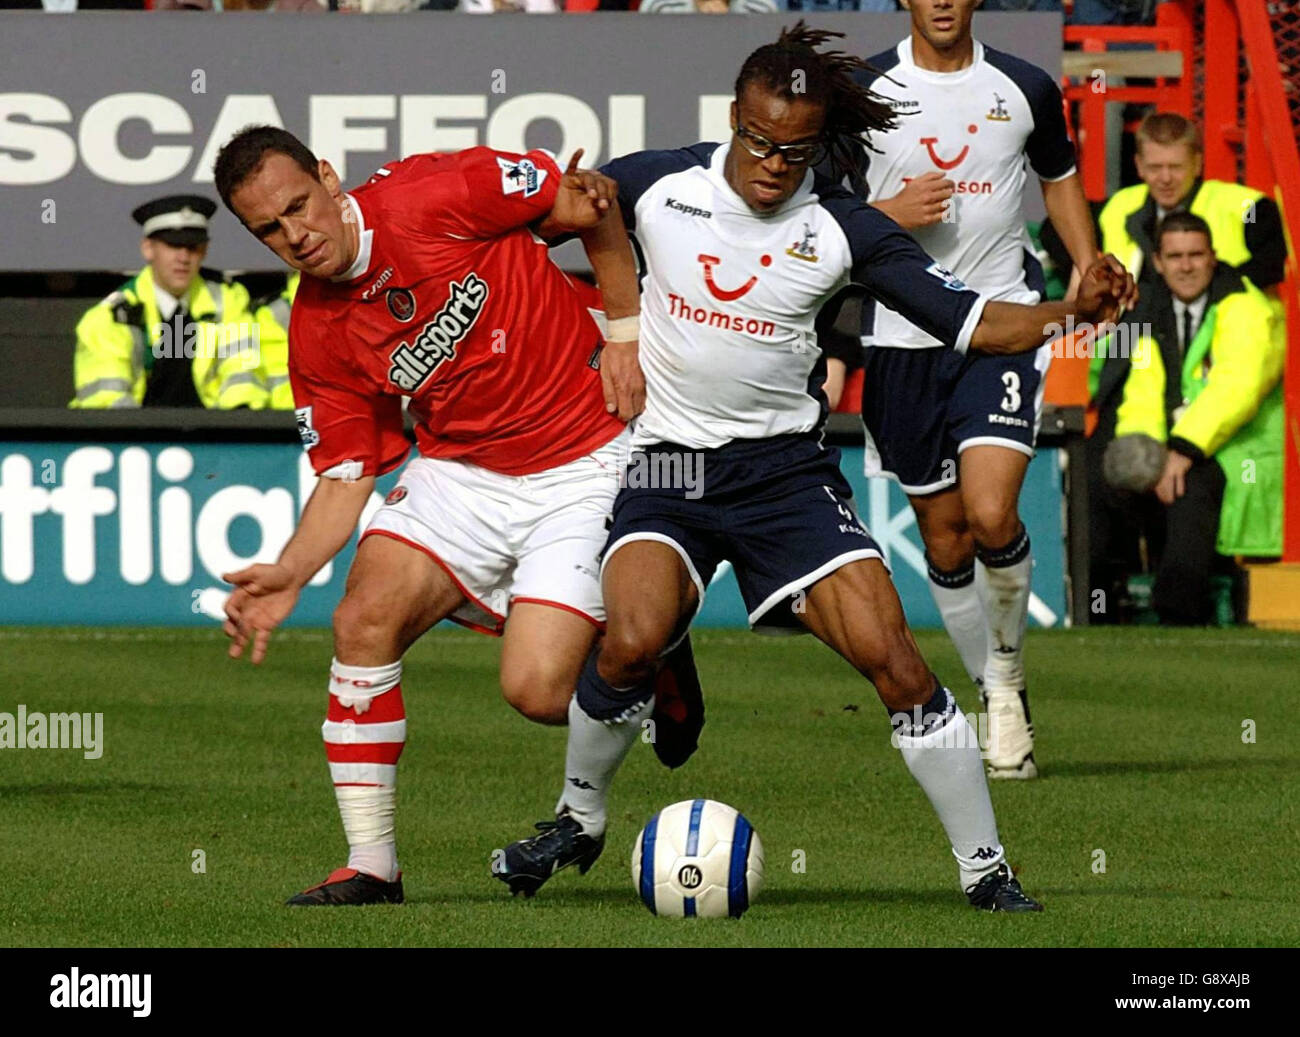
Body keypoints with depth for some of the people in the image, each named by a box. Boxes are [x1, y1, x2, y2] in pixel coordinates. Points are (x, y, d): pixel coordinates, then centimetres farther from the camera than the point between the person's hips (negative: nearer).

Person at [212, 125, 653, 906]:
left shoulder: (435, 196, -17)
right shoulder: (318, 337, -2)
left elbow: (592, 208, -6)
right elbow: (346, 477, 2)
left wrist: (626, 337, -7)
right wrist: (290, 573, -14)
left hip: (583, 466, -5)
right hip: (460, 471, 5)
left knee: (536, 691, -16)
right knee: (365, 619, -17)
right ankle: (371, 866, -6)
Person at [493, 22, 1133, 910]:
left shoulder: (844, 230, -7)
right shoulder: (657, 185, -5)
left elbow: (974, 324, -7)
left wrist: (1075, 310, -22)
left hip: (785, 468, 0)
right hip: (665, 462, 0)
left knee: (889, 653, -13)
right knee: (634, 641, -24)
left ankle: (985, 869, -1)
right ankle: (578, 821, 4)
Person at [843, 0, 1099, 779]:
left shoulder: (1025, 90, 3)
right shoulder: (863, 93, 0)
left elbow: (1060, 176, 21)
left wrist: (1087, 264, 8)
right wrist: (889, 213, -14)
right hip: (903, 337, 1)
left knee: (991, 513, -19)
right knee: (943, 533, 7)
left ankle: (1007, 668, 7)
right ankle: (999, 701, 24)